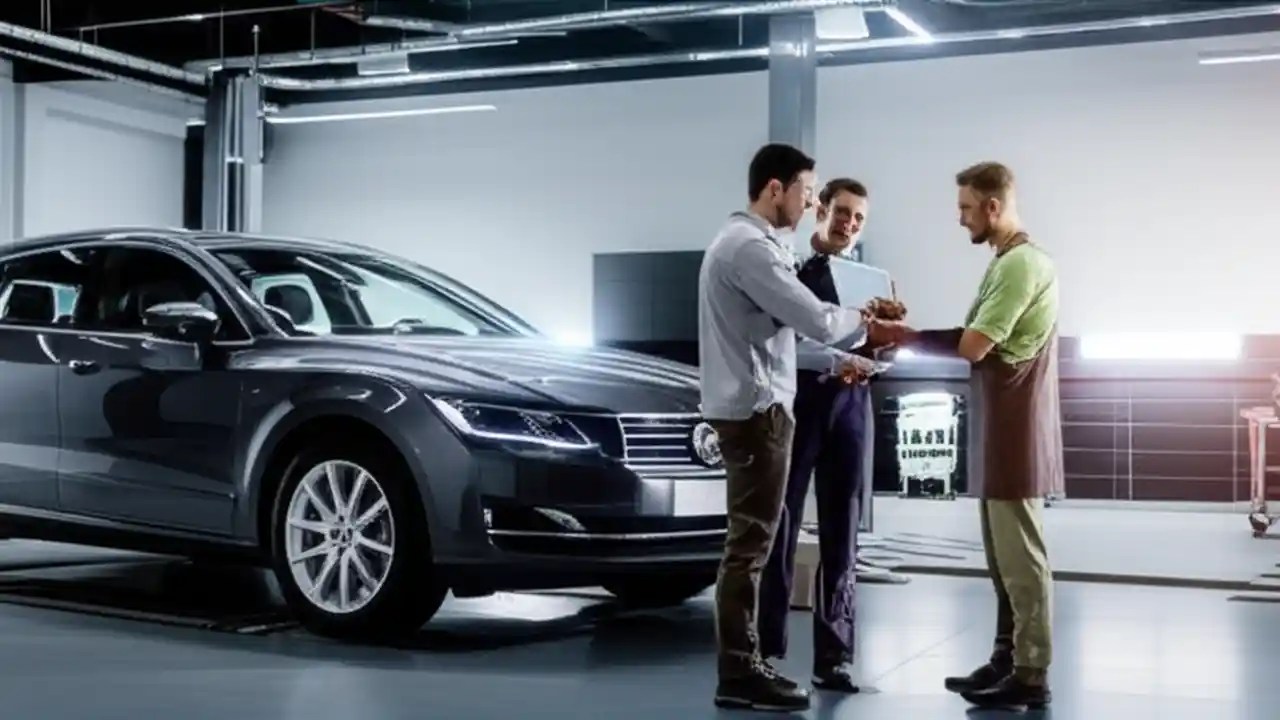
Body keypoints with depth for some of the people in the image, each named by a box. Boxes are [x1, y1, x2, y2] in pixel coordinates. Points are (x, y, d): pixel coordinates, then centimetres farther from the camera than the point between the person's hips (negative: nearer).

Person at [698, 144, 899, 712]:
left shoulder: (748, 242, 17)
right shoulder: (750, 246, -17)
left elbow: (785, 325, 17)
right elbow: (817, 322, -20)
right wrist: (864, 323, -1)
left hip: (752, 405, 11)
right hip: (756, 408, -11)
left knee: (753, 541, 13)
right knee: (750, 543, -6)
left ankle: (743, 664, 19)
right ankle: (738, 675, -1)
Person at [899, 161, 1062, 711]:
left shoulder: (1021, 263, -16)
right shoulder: (1007, 261, 17)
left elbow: (972, 347, -19)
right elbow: (976, 341, 14)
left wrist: (907, 337, -6)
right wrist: (909, 333, 3)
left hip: (1017, 429, -10)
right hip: (1002, 427, 10)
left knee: (1021, 556, -5)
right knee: (1004, 554, 14)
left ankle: (1031, 676, 0)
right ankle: (1007, 661, 21)